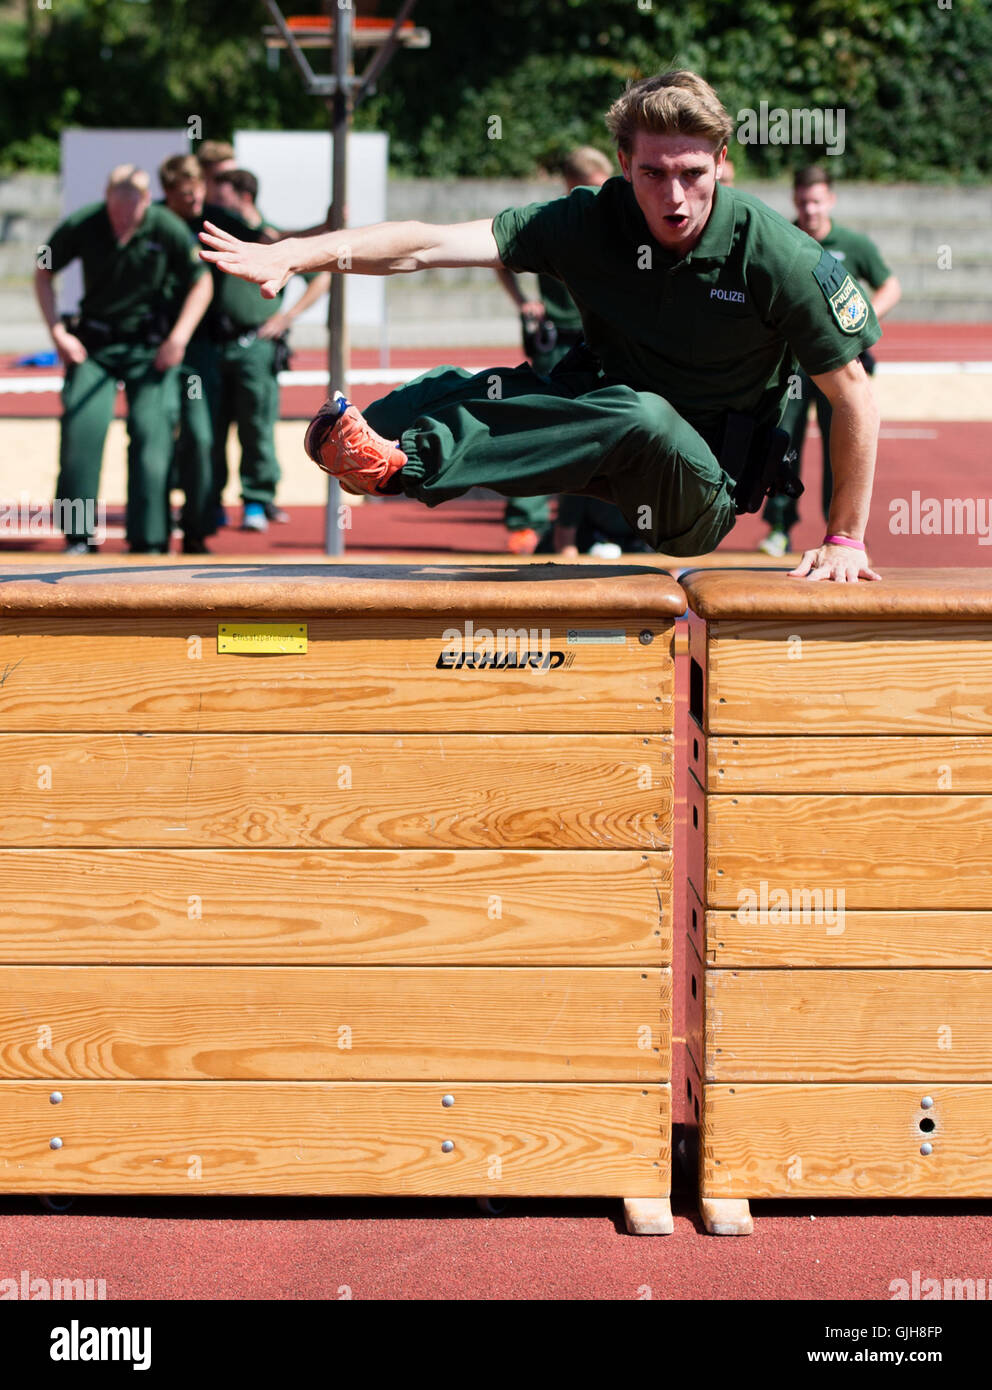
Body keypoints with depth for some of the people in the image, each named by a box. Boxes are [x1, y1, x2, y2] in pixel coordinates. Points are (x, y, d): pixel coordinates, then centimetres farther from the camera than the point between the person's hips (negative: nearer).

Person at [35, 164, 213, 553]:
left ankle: (148, 540, -2)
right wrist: (58, 332, -4)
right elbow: (43, 275, 5)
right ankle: (79, 537, 0)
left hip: (149, 348, -1)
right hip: (93, 344, 1)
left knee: (152, 434, -9)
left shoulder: (168, 230, -13)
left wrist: (179, 338, -9)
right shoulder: (80, 226, -11)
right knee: (80, 430, -11)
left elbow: (201, 283, 0)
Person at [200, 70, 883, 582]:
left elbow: (854, 395, -9)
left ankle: (408, 460, -42)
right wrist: (295, 254, -32)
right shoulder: (591, 222, -10)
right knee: (461, 388, -21)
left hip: (705, 489, -4)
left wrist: (845, 541, -9)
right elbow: (433, 243, -20)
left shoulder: (778, 256, -17)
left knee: (640, 417, -38)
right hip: (599, 426, 4)